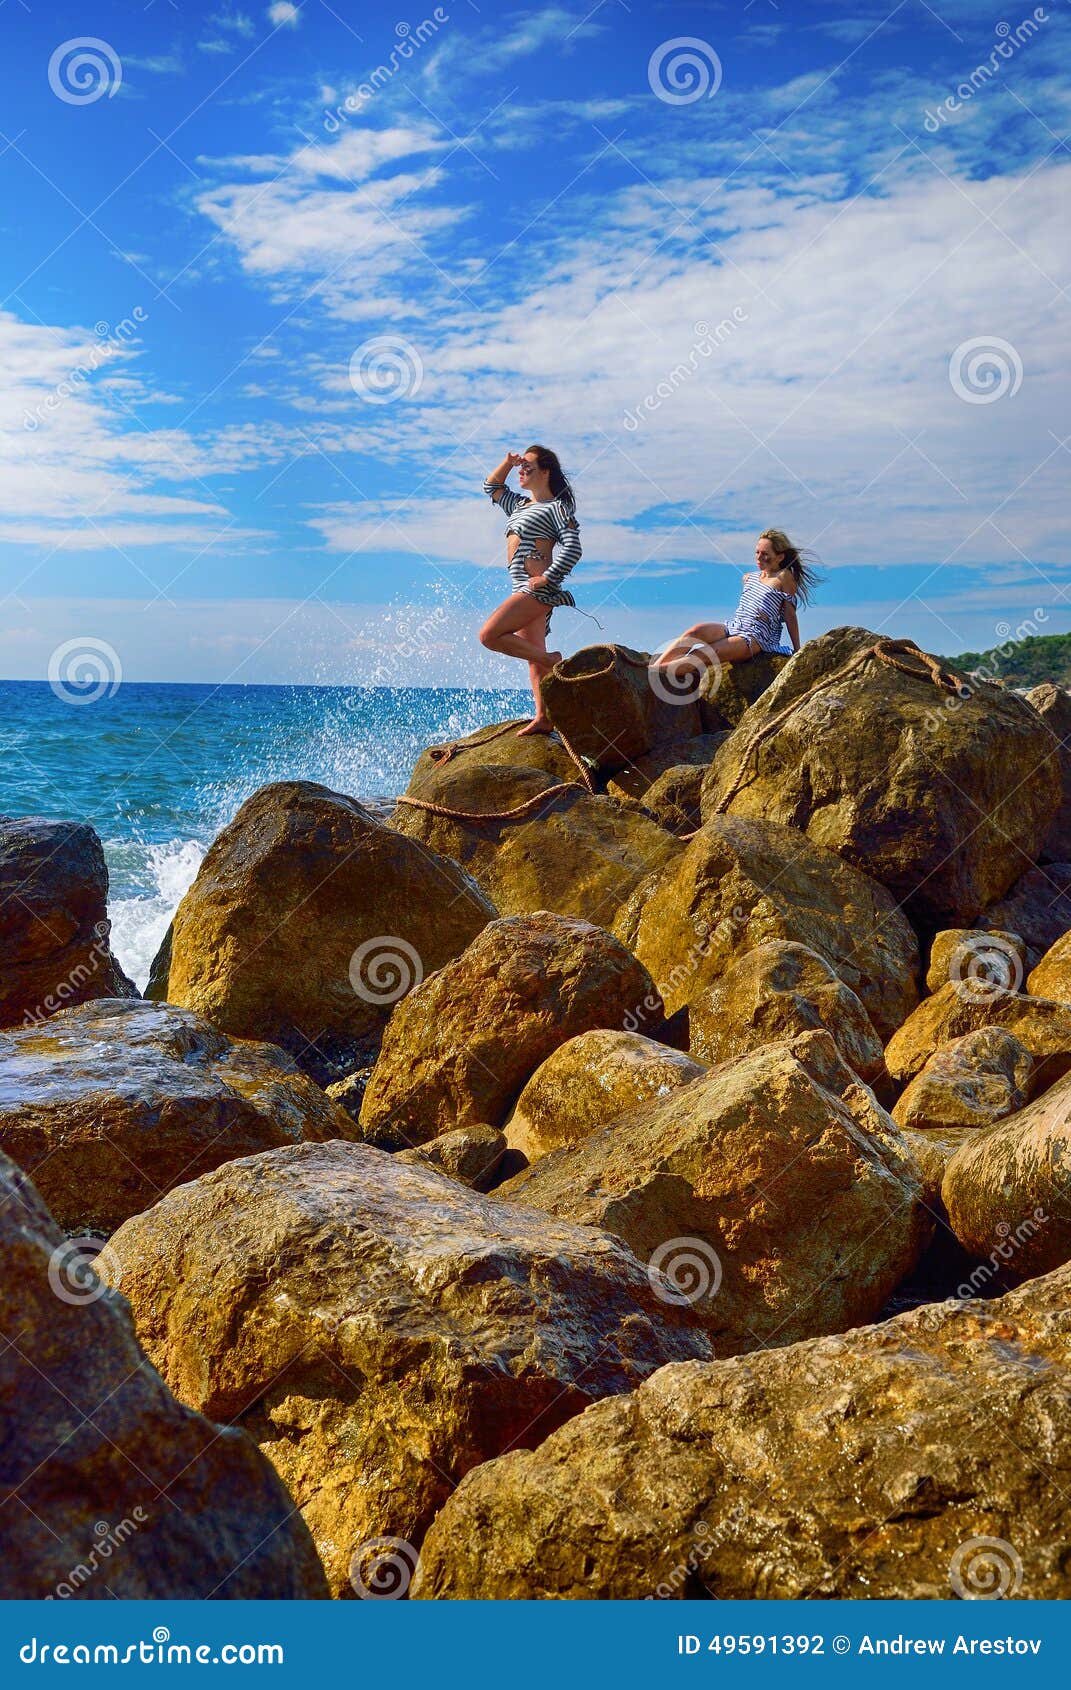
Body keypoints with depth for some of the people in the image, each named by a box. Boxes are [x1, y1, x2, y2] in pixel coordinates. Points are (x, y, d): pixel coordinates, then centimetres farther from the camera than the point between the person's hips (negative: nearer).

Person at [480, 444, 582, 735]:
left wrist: (547, 577, -20)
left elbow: (572, 548, -15)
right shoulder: (519, 505, 21)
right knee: (534, 657, 4)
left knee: (489, 635, -18)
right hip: (525, 591, 9)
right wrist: (507, 462, 17)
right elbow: (492, 487, 34)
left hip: (538, 589, -9)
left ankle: (552, 660, -12)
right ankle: (543, 718, 2)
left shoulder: (555, 507, -5)